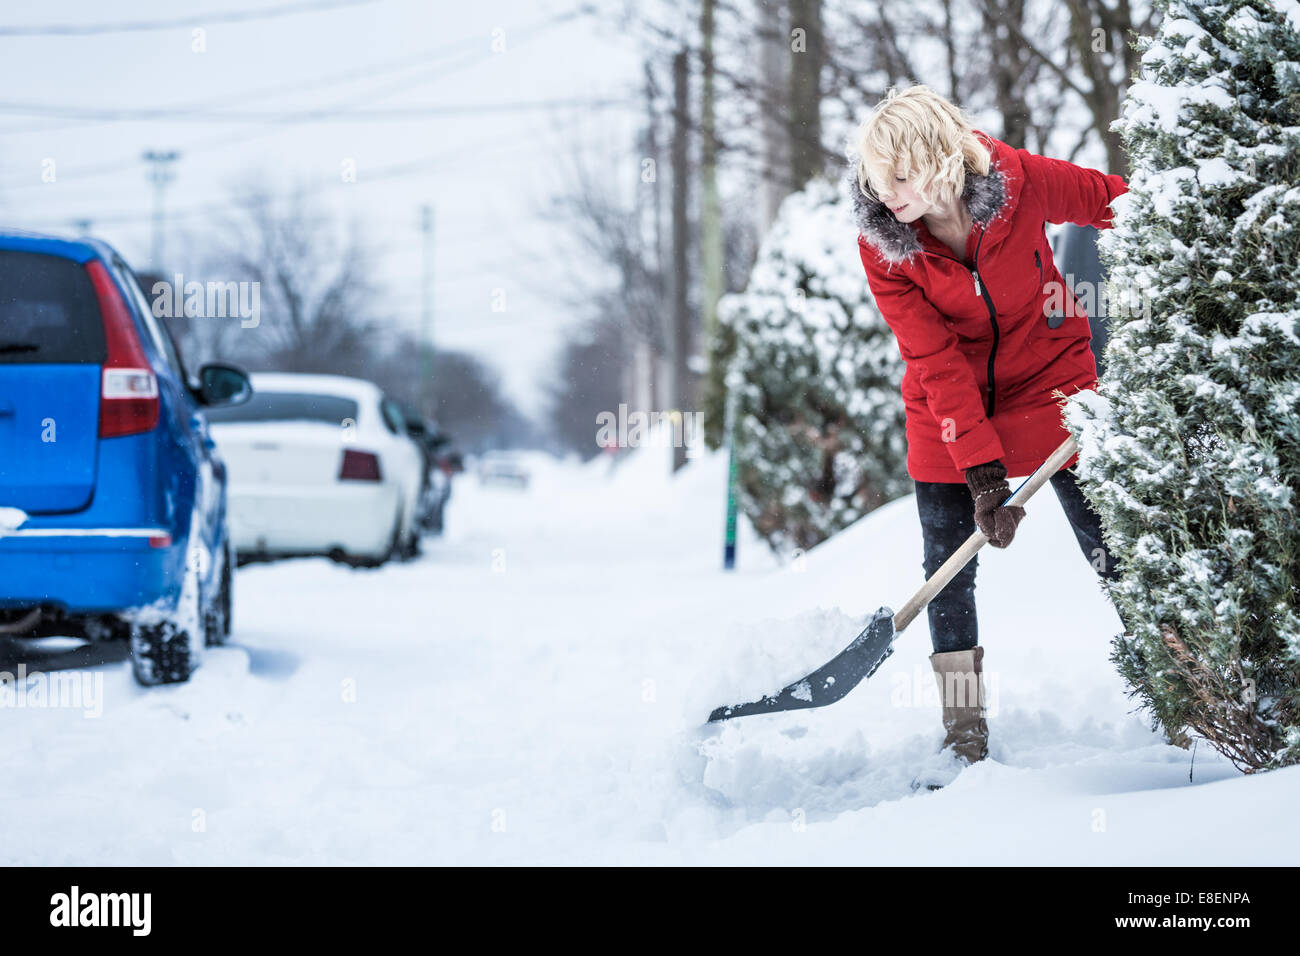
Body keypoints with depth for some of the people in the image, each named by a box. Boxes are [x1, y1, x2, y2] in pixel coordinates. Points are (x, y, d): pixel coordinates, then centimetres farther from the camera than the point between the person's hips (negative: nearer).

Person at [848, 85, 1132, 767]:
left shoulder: (1020, 180, -23)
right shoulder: (881, 245, -21)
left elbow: (1113, 201, -4)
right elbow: (936, 363, -22)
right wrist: (983, 471, -26)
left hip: (1049, 381, 0)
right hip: (949, 409, 1)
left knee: (1111, 546, 0)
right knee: (949, 566, -2)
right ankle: (964, 734, 8)